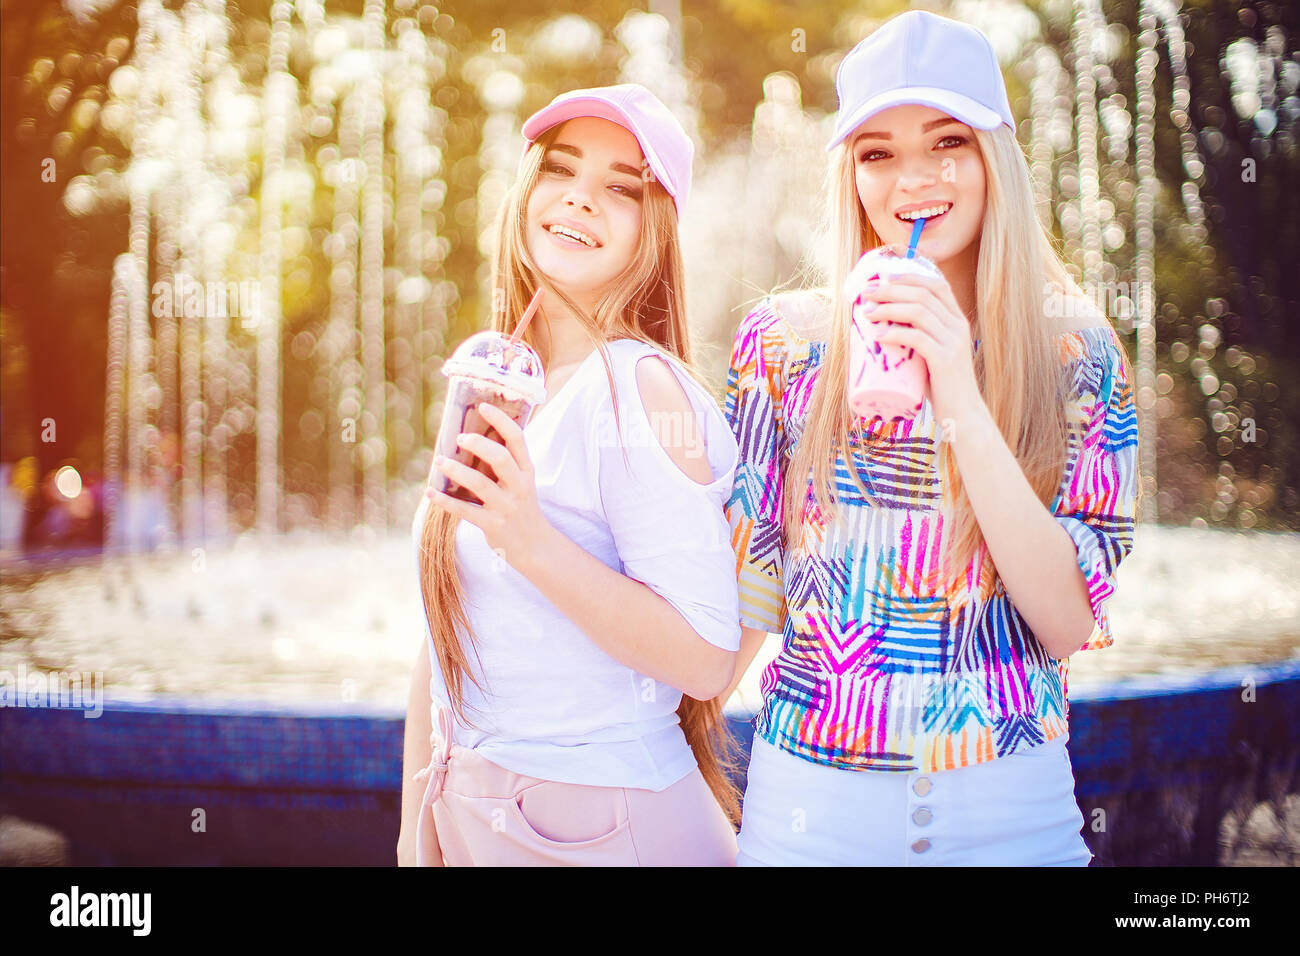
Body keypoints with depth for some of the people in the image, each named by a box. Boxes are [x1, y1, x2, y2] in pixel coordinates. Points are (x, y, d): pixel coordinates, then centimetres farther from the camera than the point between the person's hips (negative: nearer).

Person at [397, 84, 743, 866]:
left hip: (596, 823, -6)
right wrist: (415, 832, 12)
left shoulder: (639, 388, -17)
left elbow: (706, 657, -22)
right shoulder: (490, 385, 5)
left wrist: (532, 542, -30)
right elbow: (446, 631, 10)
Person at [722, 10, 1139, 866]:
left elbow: (1070, 623, -12)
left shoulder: (1079, 355, -3)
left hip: (1014, 809, 0)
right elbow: (740, 601, 2)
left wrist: (962, 403, -20)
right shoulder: (784, 343, -4)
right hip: (813, 797, 0)